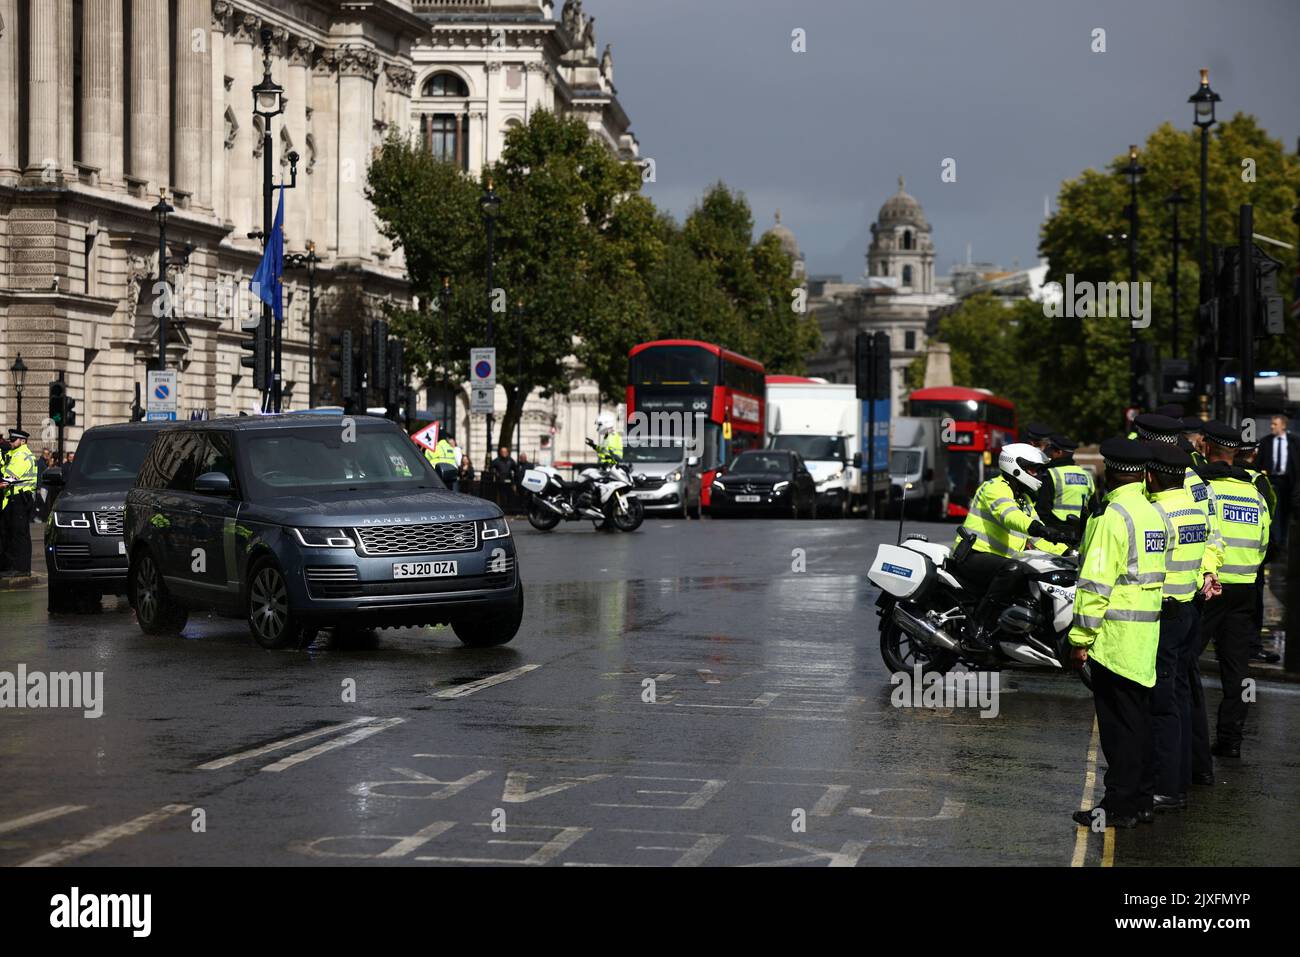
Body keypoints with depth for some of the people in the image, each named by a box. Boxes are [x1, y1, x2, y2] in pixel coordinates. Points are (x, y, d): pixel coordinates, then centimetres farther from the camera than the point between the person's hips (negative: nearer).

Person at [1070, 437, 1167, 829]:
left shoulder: (1112, 515, -14)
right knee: (1137, 716, 13)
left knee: (1119, 721, -3)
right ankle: (1137, 801, 20)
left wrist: (1080, 638, -13)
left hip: (1115, 634, -8)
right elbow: (1150, 572, 14)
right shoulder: (1152, 513, 11)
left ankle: (1120, 805, 0)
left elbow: (1095, 583, -17)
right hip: (1147, 631, 8)